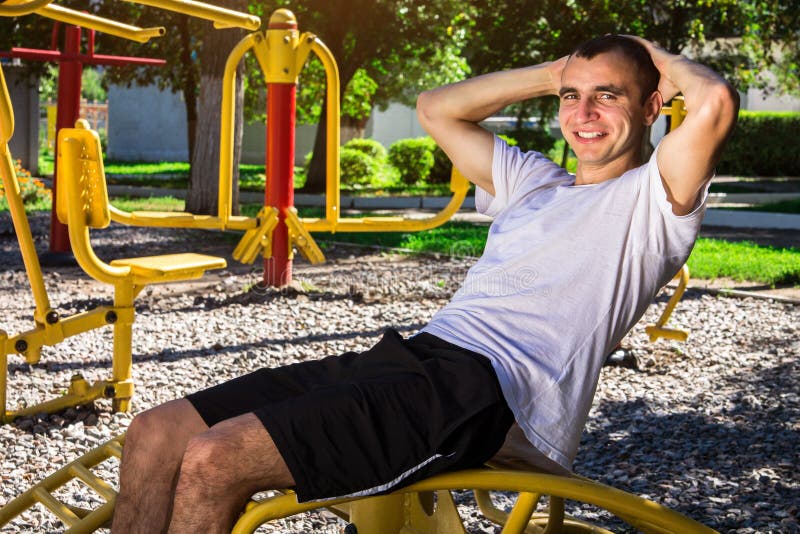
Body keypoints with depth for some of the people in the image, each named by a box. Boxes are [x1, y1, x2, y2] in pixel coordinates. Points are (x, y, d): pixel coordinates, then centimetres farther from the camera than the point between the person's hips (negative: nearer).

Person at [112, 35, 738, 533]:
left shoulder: (651, 198, 7)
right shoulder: (534, 180, 29)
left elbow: (716, 102, -13)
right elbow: (436, 108, 37)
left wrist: (663, 61, 10)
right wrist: (555, 72, 30)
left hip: (490, 391, -9)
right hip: (416, 352, 9)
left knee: (215, 461, -24)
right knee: (156, 435, -2)